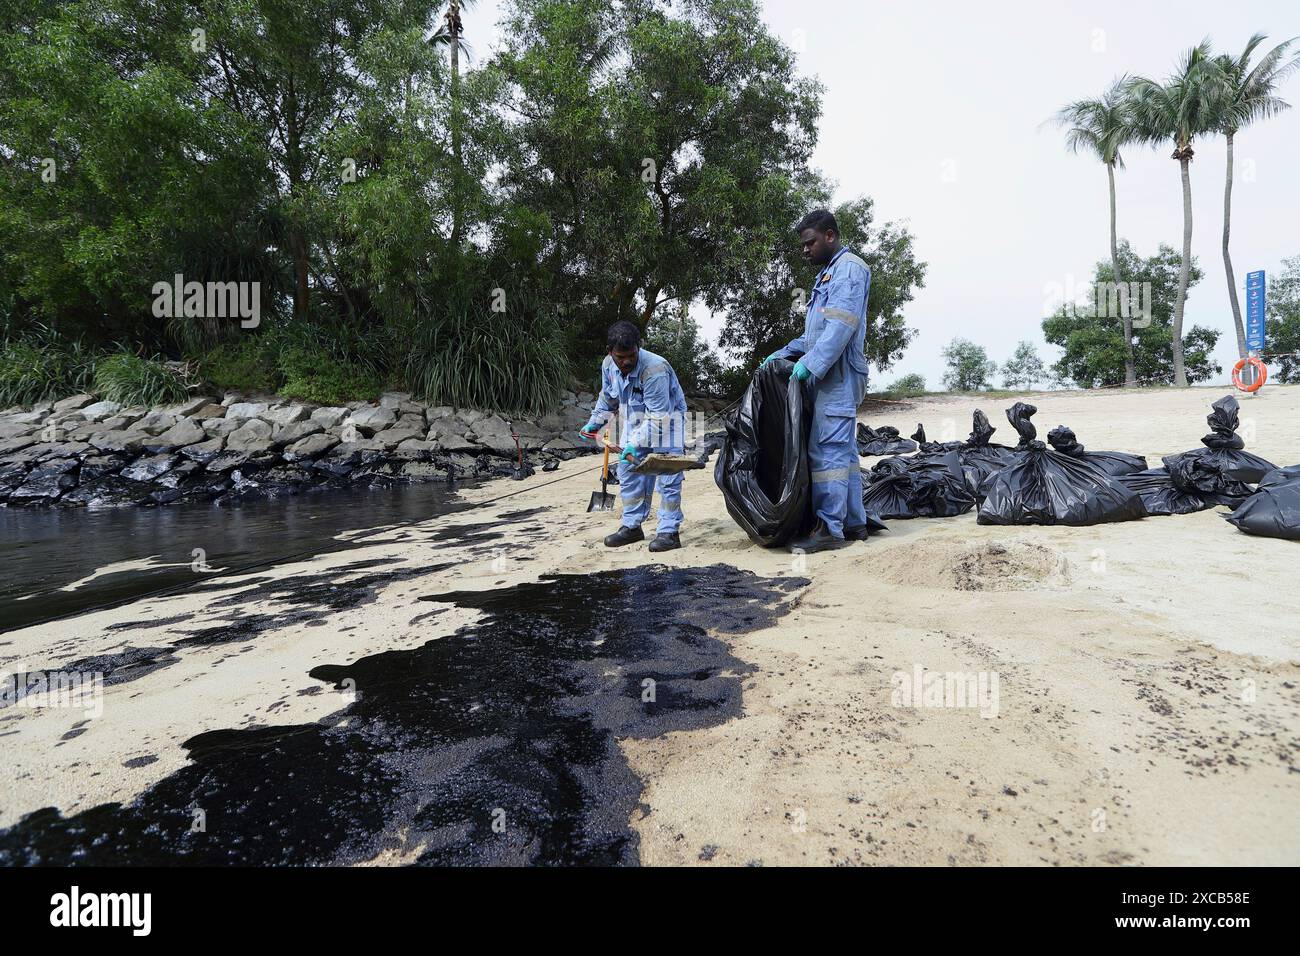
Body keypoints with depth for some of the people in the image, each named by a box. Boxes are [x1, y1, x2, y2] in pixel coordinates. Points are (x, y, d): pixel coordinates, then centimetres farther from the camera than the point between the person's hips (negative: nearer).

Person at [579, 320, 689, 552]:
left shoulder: (654, 368, -34)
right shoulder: (608, 365, -10)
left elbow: (657, 415, -33)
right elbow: (607, 398, 12)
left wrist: (635, 443, -36)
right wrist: (594, 422, 10)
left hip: (665, 423, -7)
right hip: (635, 424, 7)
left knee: (668, 478, -9)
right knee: (628, 474, 8)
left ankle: (669, 532, -3)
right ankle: (632, 526, 19)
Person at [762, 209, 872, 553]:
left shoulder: (850, 268, -6)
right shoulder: (827, 274, 26)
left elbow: (840, 325, -19)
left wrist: (810, 363, -23)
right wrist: (783, 354, 17)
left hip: (839, 375, -10)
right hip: (829, 376, 10)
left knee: (827, 449, -12)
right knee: (843, 450, 9)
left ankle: (829, 528, -11)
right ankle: (854, 524, 14)